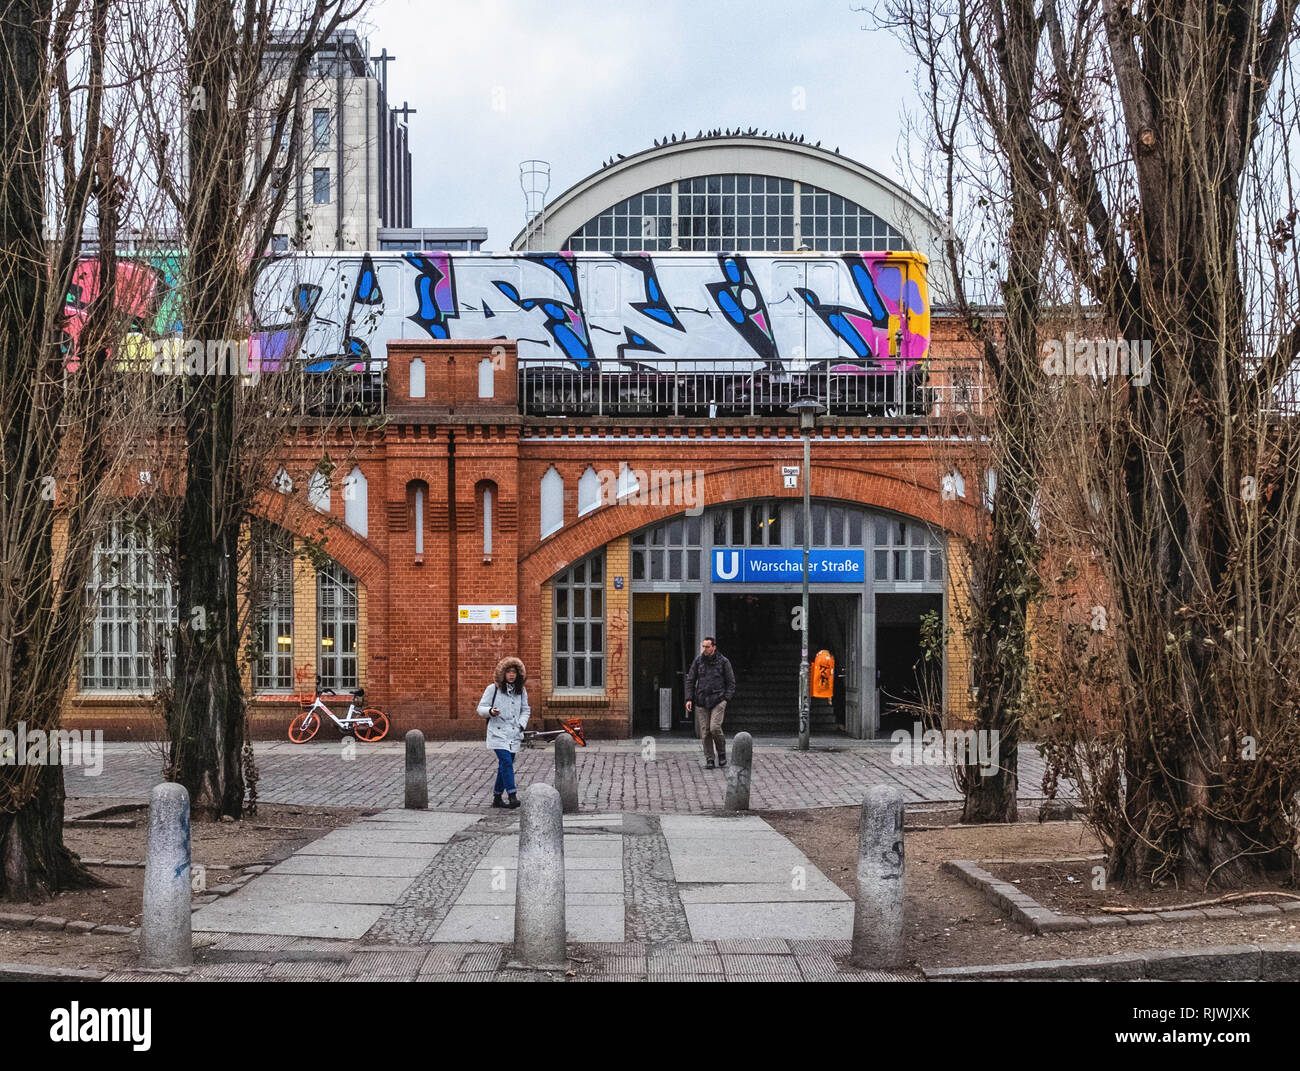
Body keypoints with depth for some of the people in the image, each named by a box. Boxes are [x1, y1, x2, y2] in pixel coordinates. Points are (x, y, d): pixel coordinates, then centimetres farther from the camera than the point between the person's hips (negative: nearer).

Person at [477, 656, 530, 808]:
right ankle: (512, 796, -21)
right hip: (498, 733, -5)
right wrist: (490, 711, -21)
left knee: (505, 766, 7)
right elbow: (481, 708, 0)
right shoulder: (492, 689, -3)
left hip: (514, 734, 5)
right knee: (506, 762, -18)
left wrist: (522, 724, 3)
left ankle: (497, 797, 18)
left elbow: (525, 710, 20)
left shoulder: (521, 691, 10)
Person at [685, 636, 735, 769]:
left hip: (718, 701, -3)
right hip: (701, 702, 3)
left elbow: (731, 682, 6)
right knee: (705, 732, 0)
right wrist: (689, 699, 1)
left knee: (715, 728, -16)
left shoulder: (723, 661, 0)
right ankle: (709, 759, 9)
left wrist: (726, 699, -5)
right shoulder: (698, 661, 5)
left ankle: (722, 753, 8)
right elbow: (690, 680, 9)